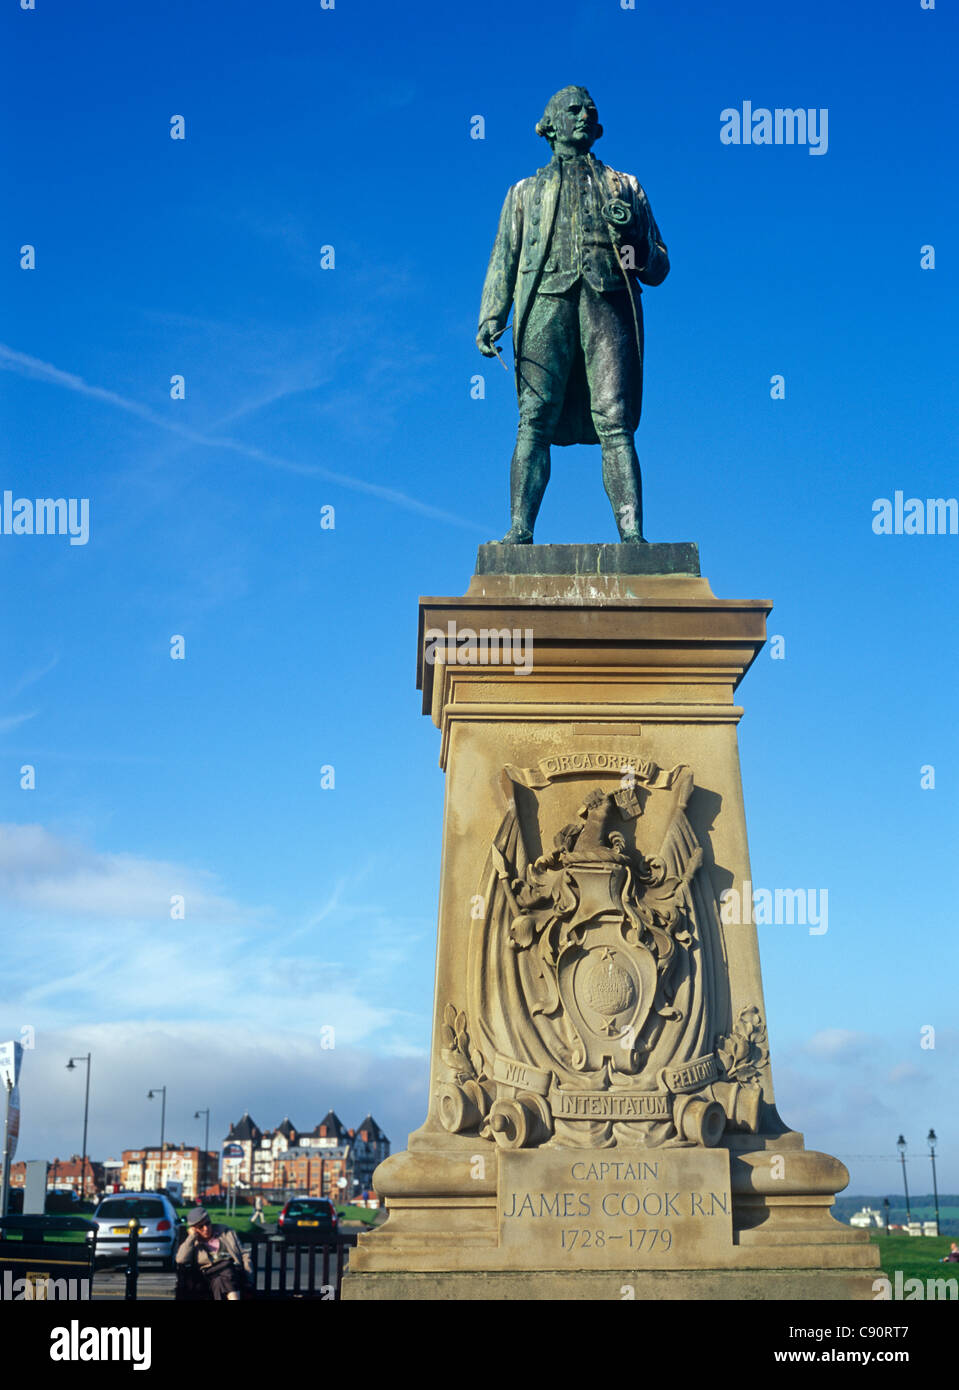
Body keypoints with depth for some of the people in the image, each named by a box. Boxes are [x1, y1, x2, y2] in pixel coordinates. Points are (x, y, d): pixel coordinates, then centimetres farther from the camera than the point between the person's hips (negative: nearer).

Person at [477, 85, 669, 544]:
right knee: (535, 421, -12)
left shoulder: (624, 187, 26)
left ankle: (632, 534, -20)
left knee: (615, 424, -13)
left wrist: (632, 235, 1)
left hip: (608, 304, 0)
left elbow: (659, 268, 22)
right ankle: (520, 531, -16)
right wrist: (490, 318, 4)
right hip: (547, 304, 0)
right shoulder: (525, 191, 27)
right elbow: (503, 260, 20)